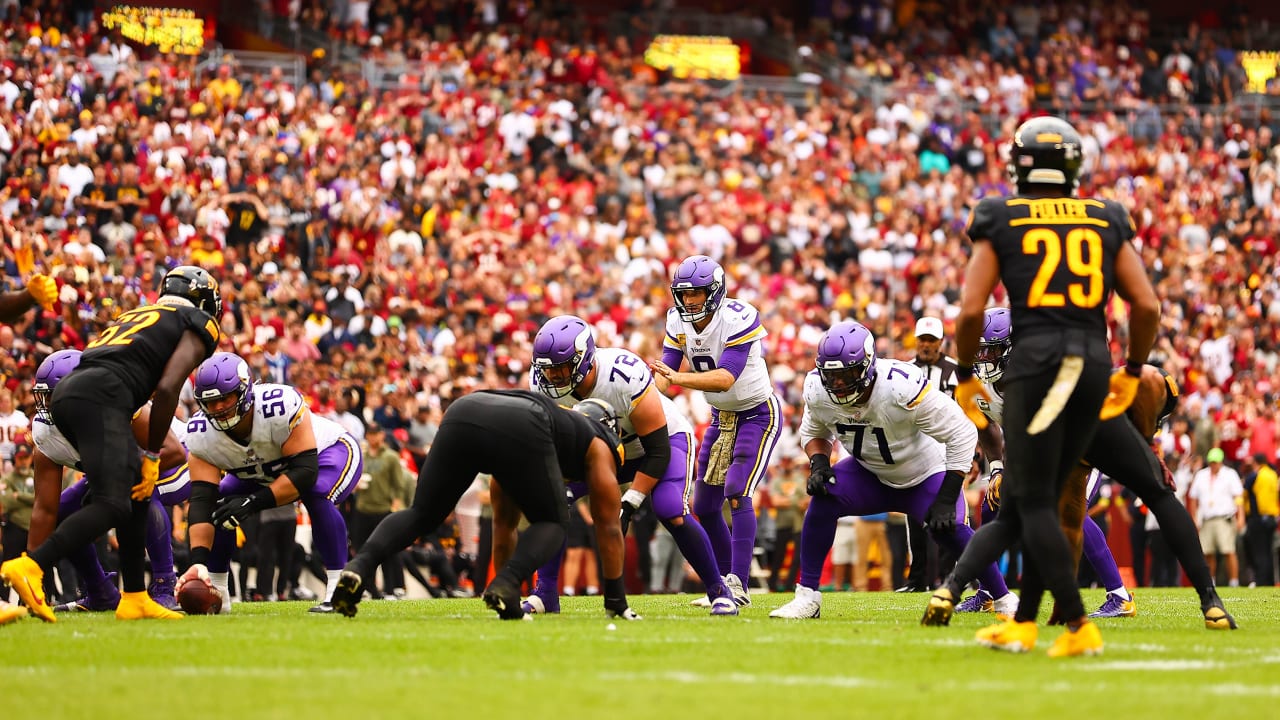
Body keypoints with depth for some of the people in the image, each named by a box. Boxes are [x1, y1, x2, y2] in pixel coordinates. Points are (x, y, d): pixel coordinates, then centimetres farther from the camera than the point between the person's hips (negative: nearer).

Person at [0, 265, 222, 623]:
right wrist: (152, 456, 3)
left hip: (65, 394, 8)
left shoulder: (136, 315, 35)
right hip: (100, 398, -8)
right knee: (112, 505, -13)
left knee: (137, 497, 17)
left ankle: (135, 599, 18)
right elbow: (167, 389, -3)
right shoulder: (198, 325, 12)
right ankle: (29, 568, -28)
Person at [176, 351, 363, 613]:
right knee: (219, 504, -14)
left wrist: (255, 502, -47)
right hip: (263, 472, 5)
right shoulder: (202, 433, -26)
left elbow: (306, 471, -40)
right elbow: (202, 500, -30)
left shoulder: (280, 405, -41)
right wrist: (198, 561, -42)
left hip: (329, 450, -5)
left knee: (318, 497, -35)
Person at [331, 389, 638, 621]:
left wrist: (508, 578, 57)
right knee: (551, 525, 18)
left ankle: (360, 566, -8)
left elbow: (503, 524, 52)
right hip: (519, 427, -5)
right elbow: (609, 527, 34)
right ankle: (506, 586, -9)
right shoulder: (599, 447, 34)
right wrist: (616, 601, 42)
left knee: (422, 515, 19)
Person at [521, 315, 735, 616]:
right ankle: (545, 595, -5)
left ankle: (719, 591, -9)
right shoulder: (544, 384, -23)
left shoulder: (626, 379, -39)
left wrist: (629, 503, -32)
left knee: (671, 513, -28)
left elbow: (658, 451, -30)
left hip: (666, 437, -5)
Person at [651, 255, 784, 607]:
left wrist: (678, 378, -47)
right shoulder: (678, 321, -5)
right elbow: (666, 372, -10)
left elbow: (726, 378, -35)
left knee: (737, 493, -21)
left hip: (758, 415, -7)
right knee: (705, 506, 7)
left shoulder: (738, 319, -26)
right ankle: (725, 583, 20)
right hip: (721, 417, 8)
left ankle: (739, 586, -23)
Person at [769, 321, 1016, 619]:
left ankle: (1004, 600, -1)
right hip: (870, 474, 4)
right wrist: (818, 465, -18)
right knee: (823, 499, -22)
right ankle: (807, 598, -12)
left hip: (925, 475, -4)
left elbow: (962, 434, -28)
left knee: (950, 530, -24)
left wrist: (946, 499, -30)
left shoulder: (902, 388, -37)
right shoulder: (818, 391, -21)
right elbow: (813, 432, 5)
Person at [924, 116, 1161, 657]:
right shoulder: (1106, 222, 12)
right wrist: (1132, 372, 21)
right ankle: (1023, 623, 15)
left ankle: (1079, 628, -8)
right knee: (1038, 496, 14)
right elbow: (1147, 306, 7)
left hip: (1036, 358, -4)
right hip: (1094, 360, 4)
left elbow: (972, 310, -3)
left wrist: (964, 377, 11)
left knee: (1034, 502, 0)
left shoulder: (999, 222, 4)